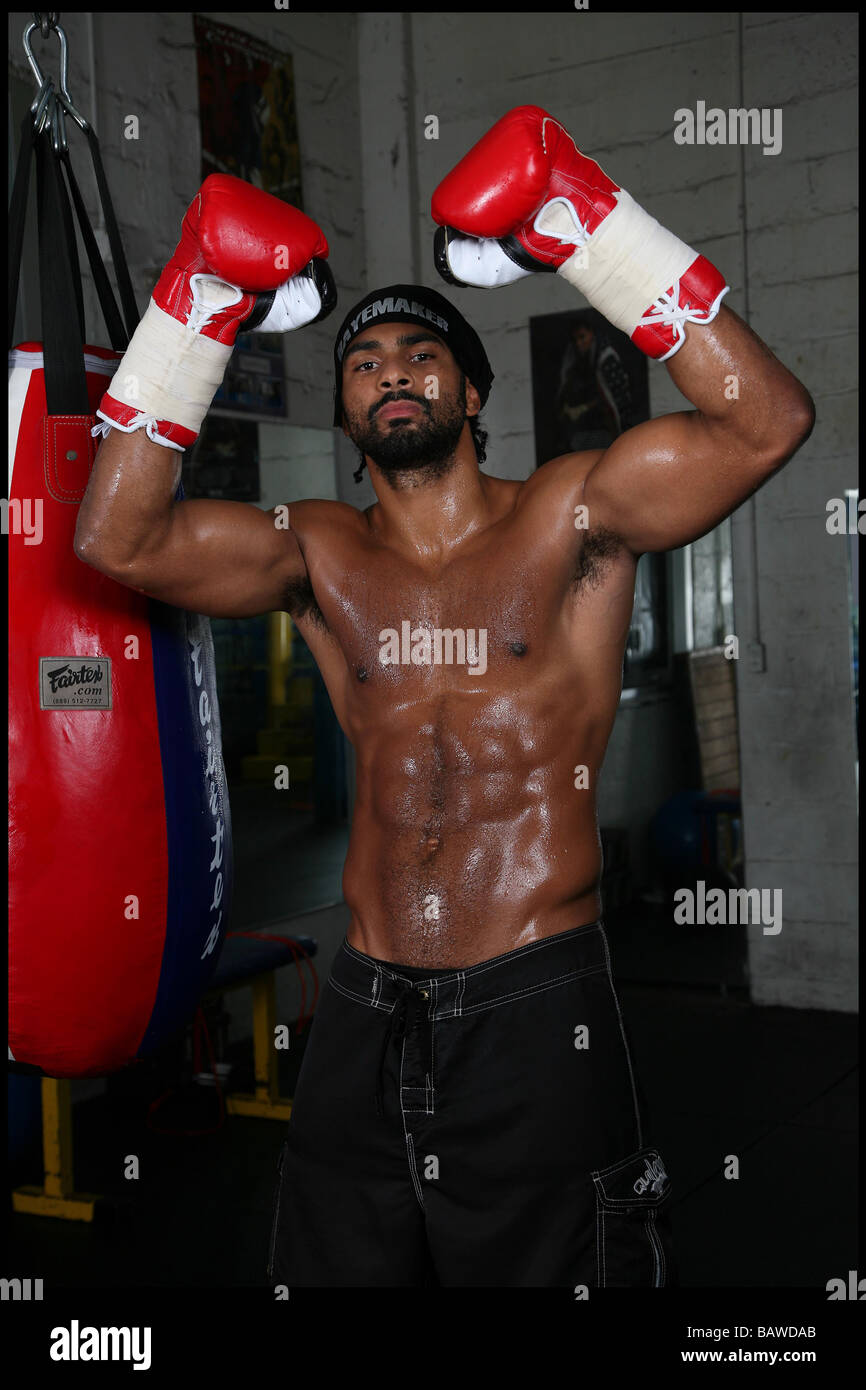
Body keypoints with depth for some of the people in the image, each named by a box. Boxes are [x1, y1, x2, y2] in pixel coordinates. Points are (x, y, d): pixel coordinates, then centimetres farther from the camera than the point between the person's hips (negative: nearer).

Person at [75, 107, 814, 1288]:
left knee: (553, 1268, 9)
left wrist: (589, 227, -14)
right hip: (365, 1017, 4)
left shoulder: (567, 518, -1)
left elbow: (770, 420, -14)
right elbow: (117, 538, -2)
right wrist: (196, 308, -3)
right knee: (334, 1267, 16)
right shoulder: (320, 555, 8)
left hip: (537, 1012, -3)